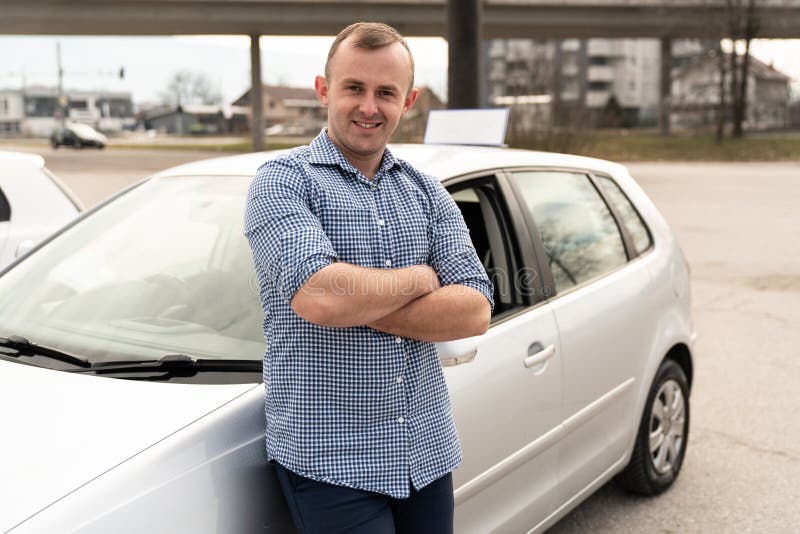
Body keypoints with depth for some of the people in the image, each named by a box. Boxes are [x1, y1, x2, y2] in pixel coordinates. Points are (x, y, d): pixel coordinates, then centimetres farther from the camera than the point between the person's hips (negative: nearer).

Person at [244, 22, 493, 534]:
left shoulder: (428, 193, 9)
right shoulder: (283, 181, -6)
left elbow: (475, 310, -3)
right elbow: (318, 297, -24)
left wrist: (358, 303, -14)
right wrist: (421, 277, -8)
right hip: (329, 458, -5)